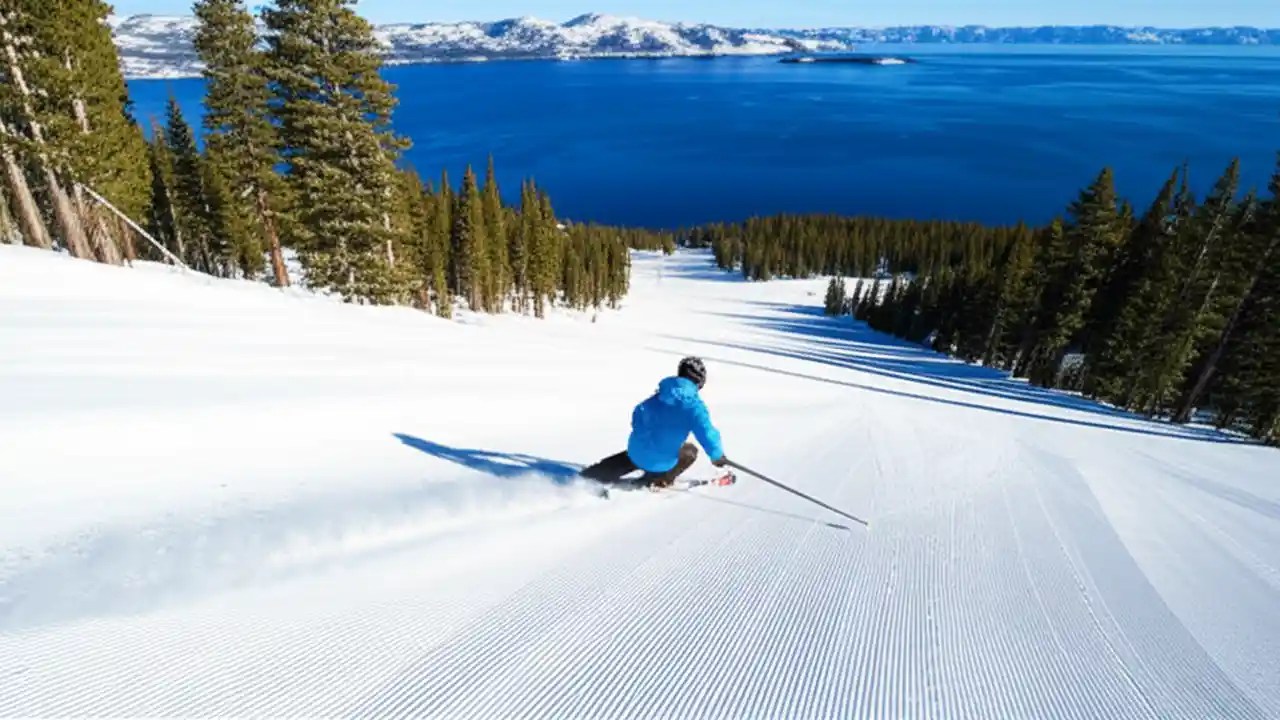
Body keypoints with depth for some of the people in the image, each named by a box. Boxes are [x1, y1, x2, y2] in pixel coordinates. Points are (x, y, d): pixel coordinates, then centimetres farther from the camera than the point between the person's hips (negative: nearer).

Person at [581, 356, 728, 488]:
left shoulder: (660, 395, 7)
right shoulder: (694, 404, -12)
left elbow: (638, 415, 16)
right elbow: (706, 433, -14)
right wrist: (717, 455, 3)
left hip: (636, 452, 4)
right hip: (660, 462, -4)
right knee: (690, 451, 22)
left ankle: (582, 478, 27)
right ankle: (658, 479, 6)